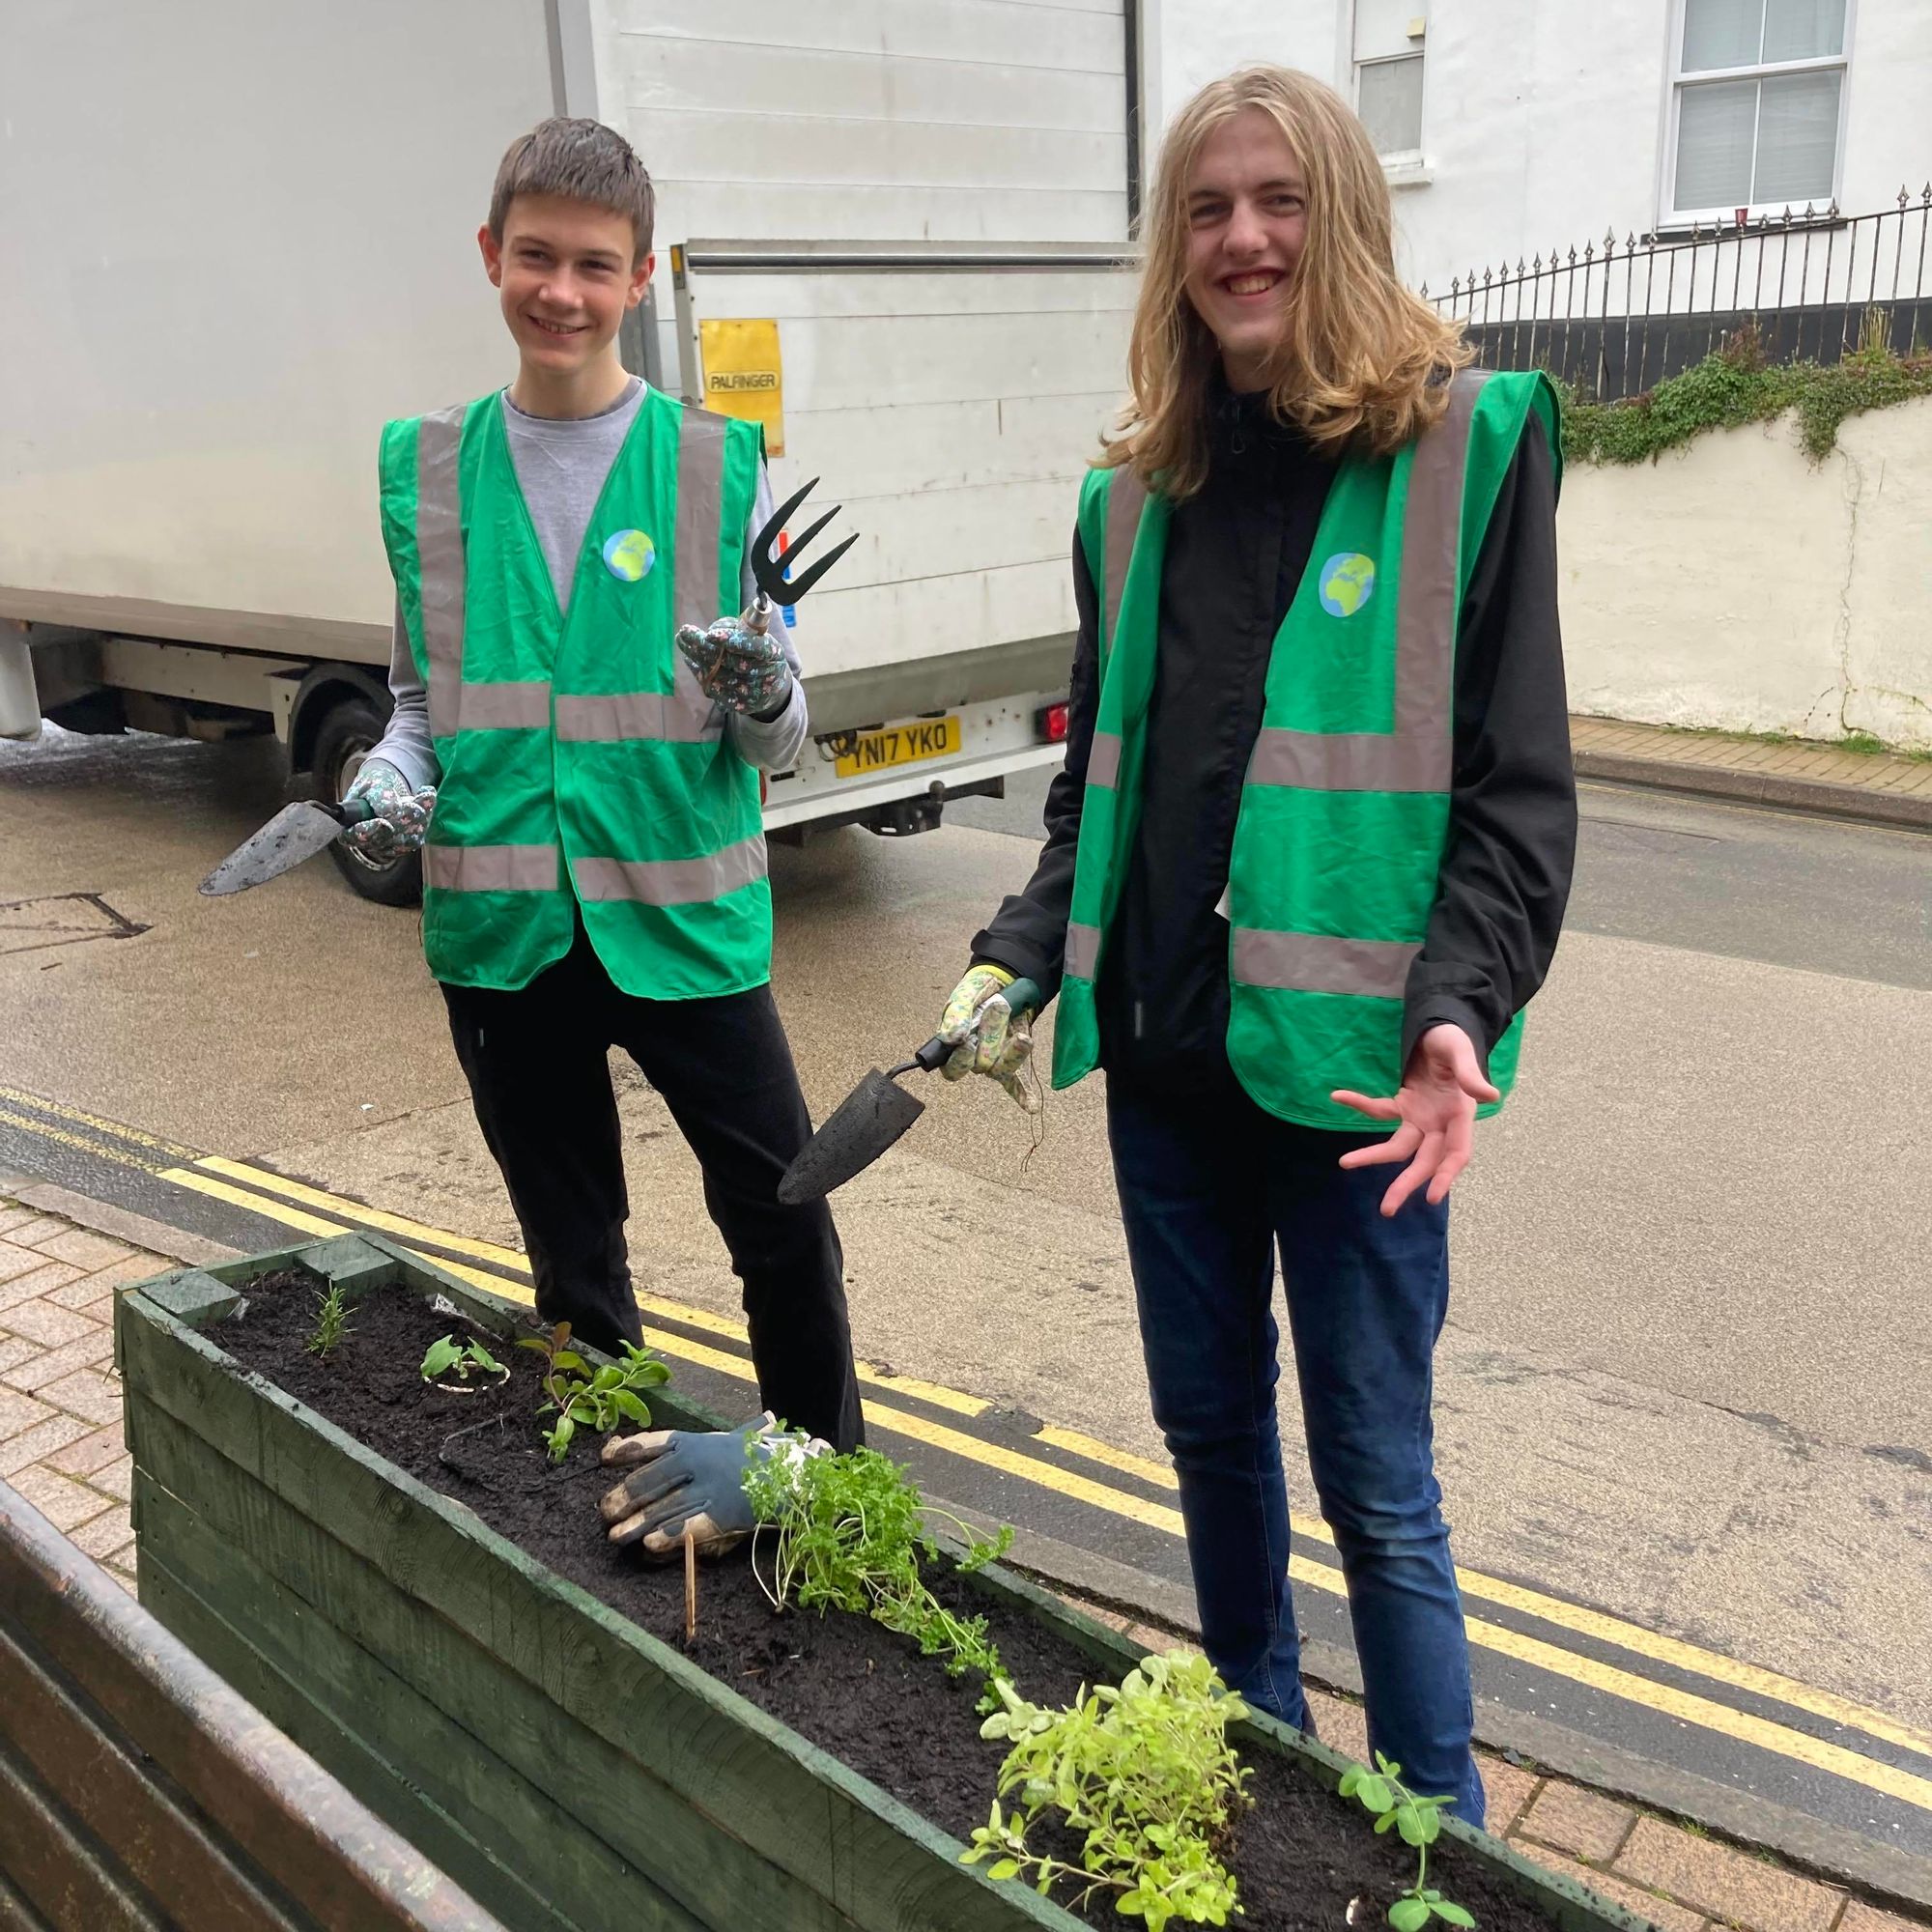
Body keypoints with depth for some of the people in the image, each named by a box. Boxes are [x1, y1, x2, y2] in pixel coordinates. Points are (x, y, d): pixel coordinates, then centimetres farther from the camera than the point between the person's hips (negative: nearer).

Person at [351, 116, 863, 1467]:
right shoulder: (426, 470, 5)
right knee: (573, 1262, 16)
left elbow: (779, 742, -1)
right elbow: (423, 692, 14)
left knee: (787, 1229, 1)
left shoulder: (717, 468, -2)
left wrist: (762, 699, -23)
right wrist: (397, 775, -6)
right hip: (504, 932, 3)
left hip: (682, 917, -2)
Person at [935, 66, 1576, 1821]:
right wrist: (1021, 957, 3)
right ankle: (1258, 1742, 41)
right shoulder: (1140, 490, 9)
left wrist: (1462, 1008, -20)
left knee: (1375, 1480, 5)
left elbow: (1520, 784, -7)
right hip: (1161, 1044, 5)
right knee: (1209, 1421, 18)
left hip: (1345, 1059, -5)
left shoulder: (1469, 441, -5)